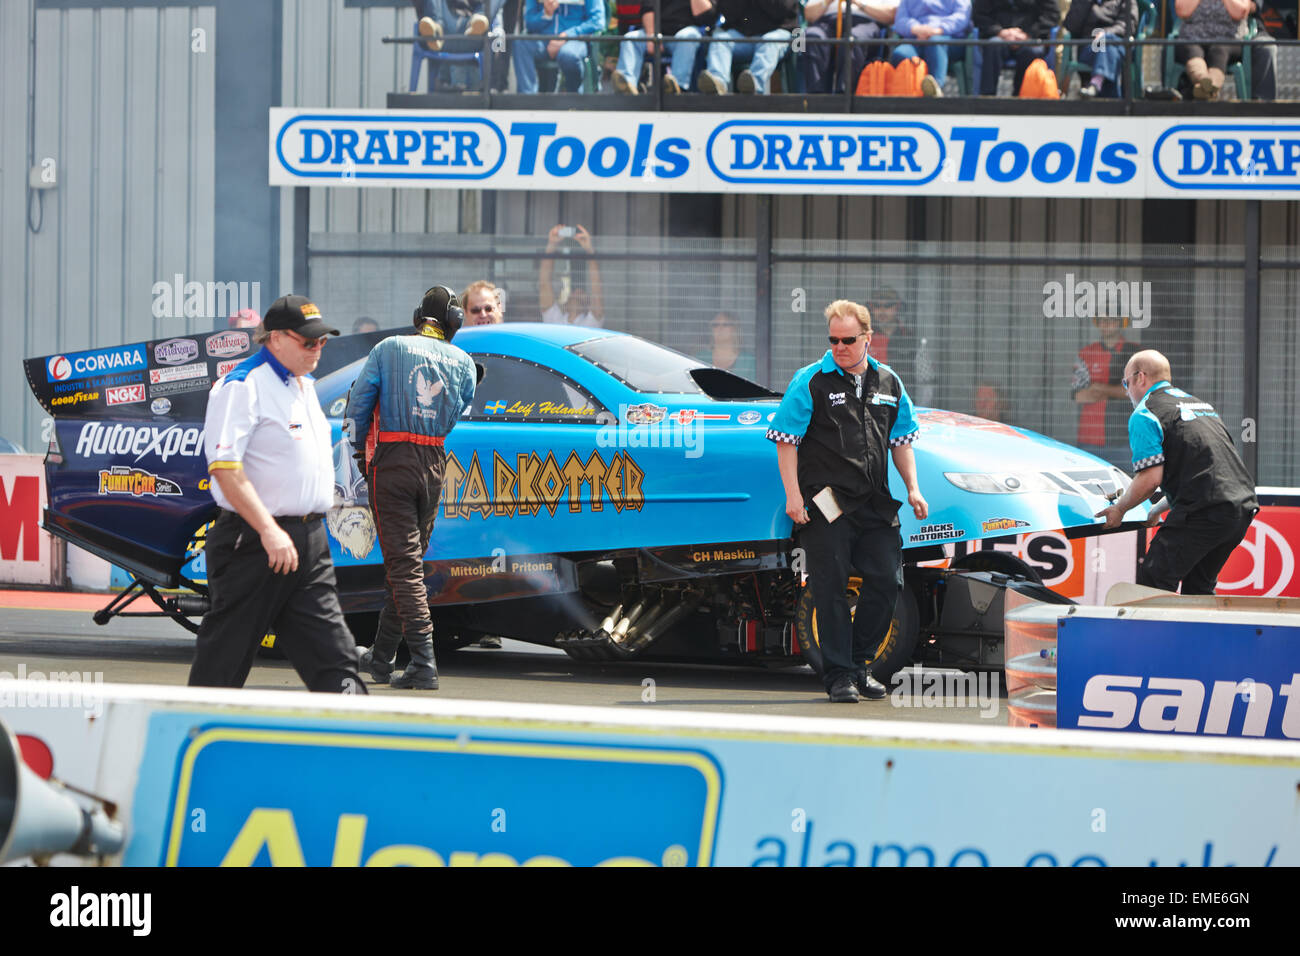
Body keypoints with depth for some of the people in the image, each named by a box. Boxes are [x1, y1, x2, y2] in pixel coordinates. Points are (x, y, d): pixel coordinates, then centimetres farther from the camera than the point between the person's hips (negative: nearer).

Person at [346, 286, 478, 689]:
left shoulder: (389, 349, 0)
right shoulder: (463, 362, 7)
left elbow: (358, 404, -2)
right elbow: (461, 415, 8)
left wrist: (361, 445, 14)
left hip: (391, 462, -4)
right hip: (435, 464, 4)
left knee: (404, 564, -7)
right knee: (407, 560, 15)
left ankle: (424, 661, -18)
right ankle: (381, 657, 23)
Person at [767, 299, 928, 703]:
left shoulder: (889, 383, 13)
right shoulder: (810, 381, -2)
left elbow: (900, 440, 21)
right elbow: (786, 441, -5)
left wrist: (912, 488, 9)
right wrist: (792, 494, -14)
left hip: (875, 504, 5)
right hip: (826, 502, -5)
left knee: (886, 582, 2)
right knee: (831, 587, -3)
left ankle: (858, 662, 17)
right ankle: (839, 675, 2)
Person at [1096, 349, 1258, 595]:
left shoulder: (1144, 415, -1)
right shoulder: (1201, 404, 26)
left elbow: (1150, 478, -10)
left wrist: (1119, 509, 7)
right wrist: (1159, 509, 40)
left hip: (1204, 513, -8)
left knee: (1152, 584, -6)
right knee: (1198, 588, 18)